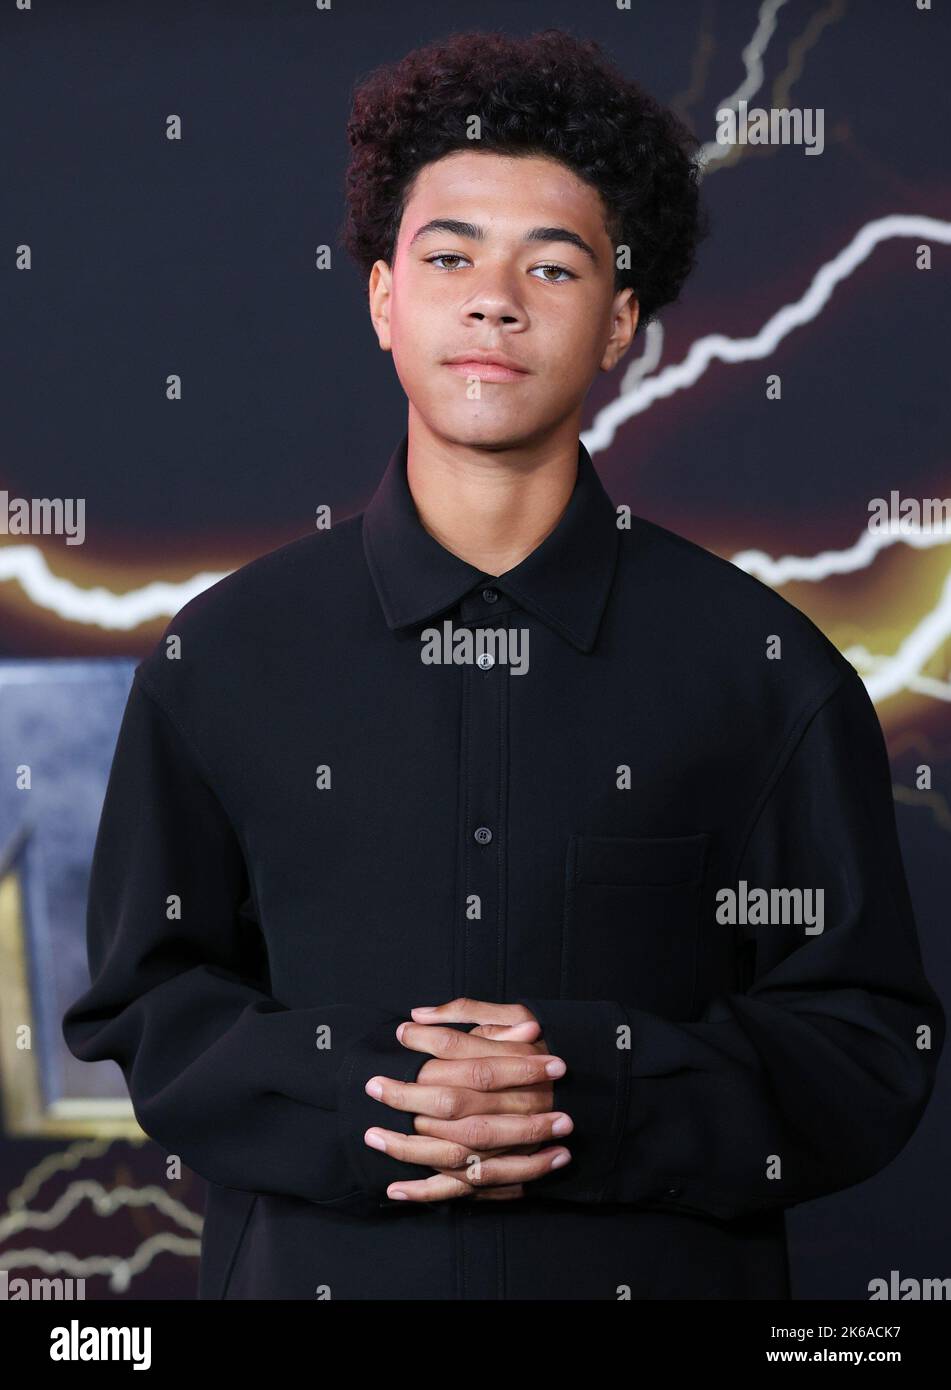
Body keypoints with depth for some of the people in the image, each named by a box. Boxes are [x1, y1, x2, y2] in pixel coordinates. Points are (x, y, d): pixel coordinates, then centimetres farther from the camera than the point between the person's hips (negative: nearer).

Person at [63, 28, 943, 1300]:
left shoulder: (764, 668, -2)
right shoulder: (224, 657, 2)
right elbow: (144, 1011, 2)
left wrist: (597, 1098, -18)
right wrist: (359, 1110, -16)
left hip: (662, 1267, 0)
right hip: (312, 1264, 1)